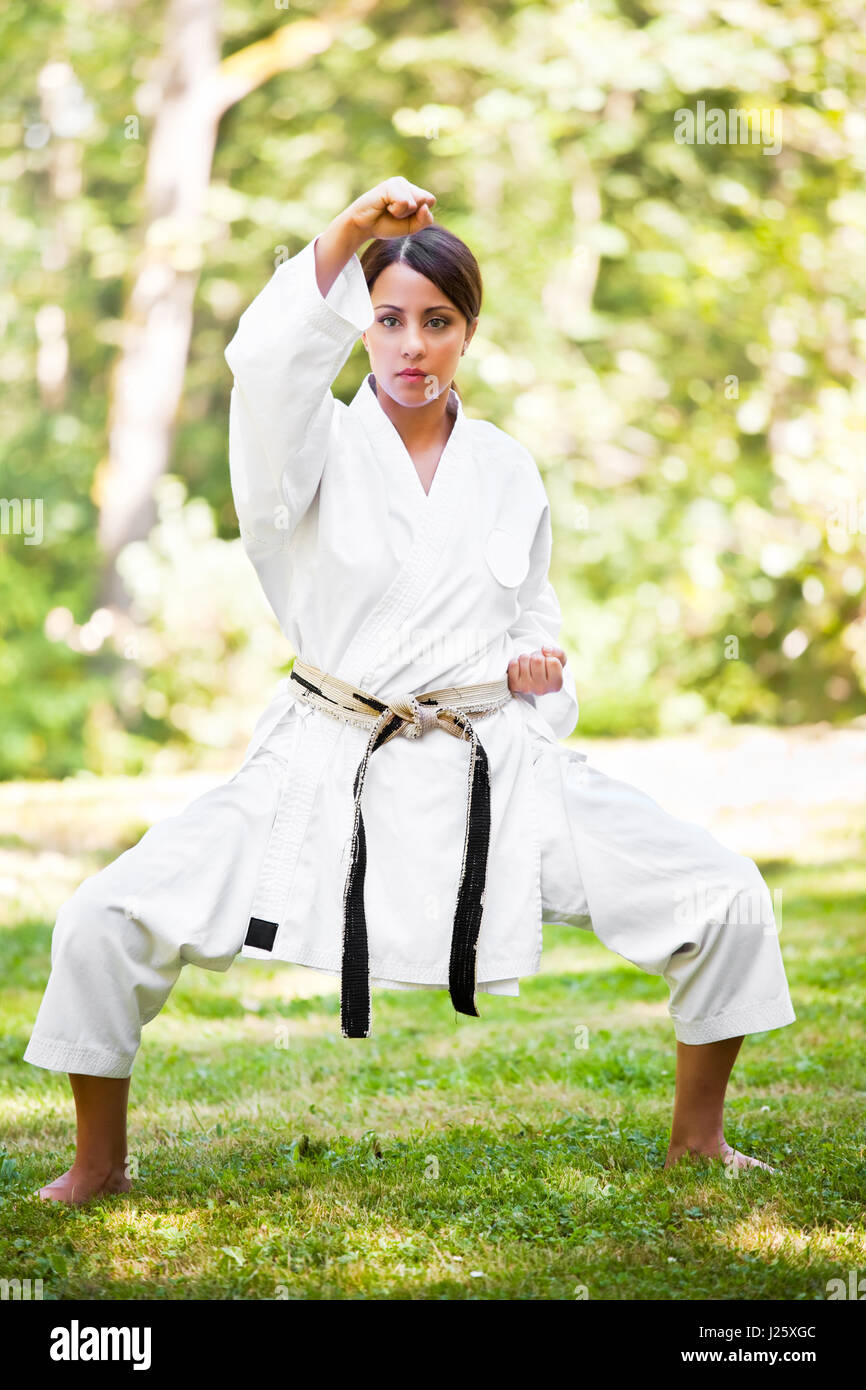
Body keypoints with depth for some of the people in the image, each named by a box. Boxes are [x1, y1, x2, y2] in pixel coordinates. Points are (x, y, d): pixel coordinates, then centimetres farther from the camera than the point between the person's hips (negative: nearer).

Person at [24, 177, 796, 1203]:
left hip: (494, 766, 3)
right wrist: (347, 234, -35)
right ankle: (98, 1165, 9)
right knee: (105, 924, -15)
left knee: (724, 900, -6)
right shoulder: (323, 446, -2)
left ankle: (694, 1142, 17)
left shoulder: (508, 471, 8)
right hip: (327, 773, -2)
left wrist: (532, 667, -1)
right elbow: (268, 366, -27)